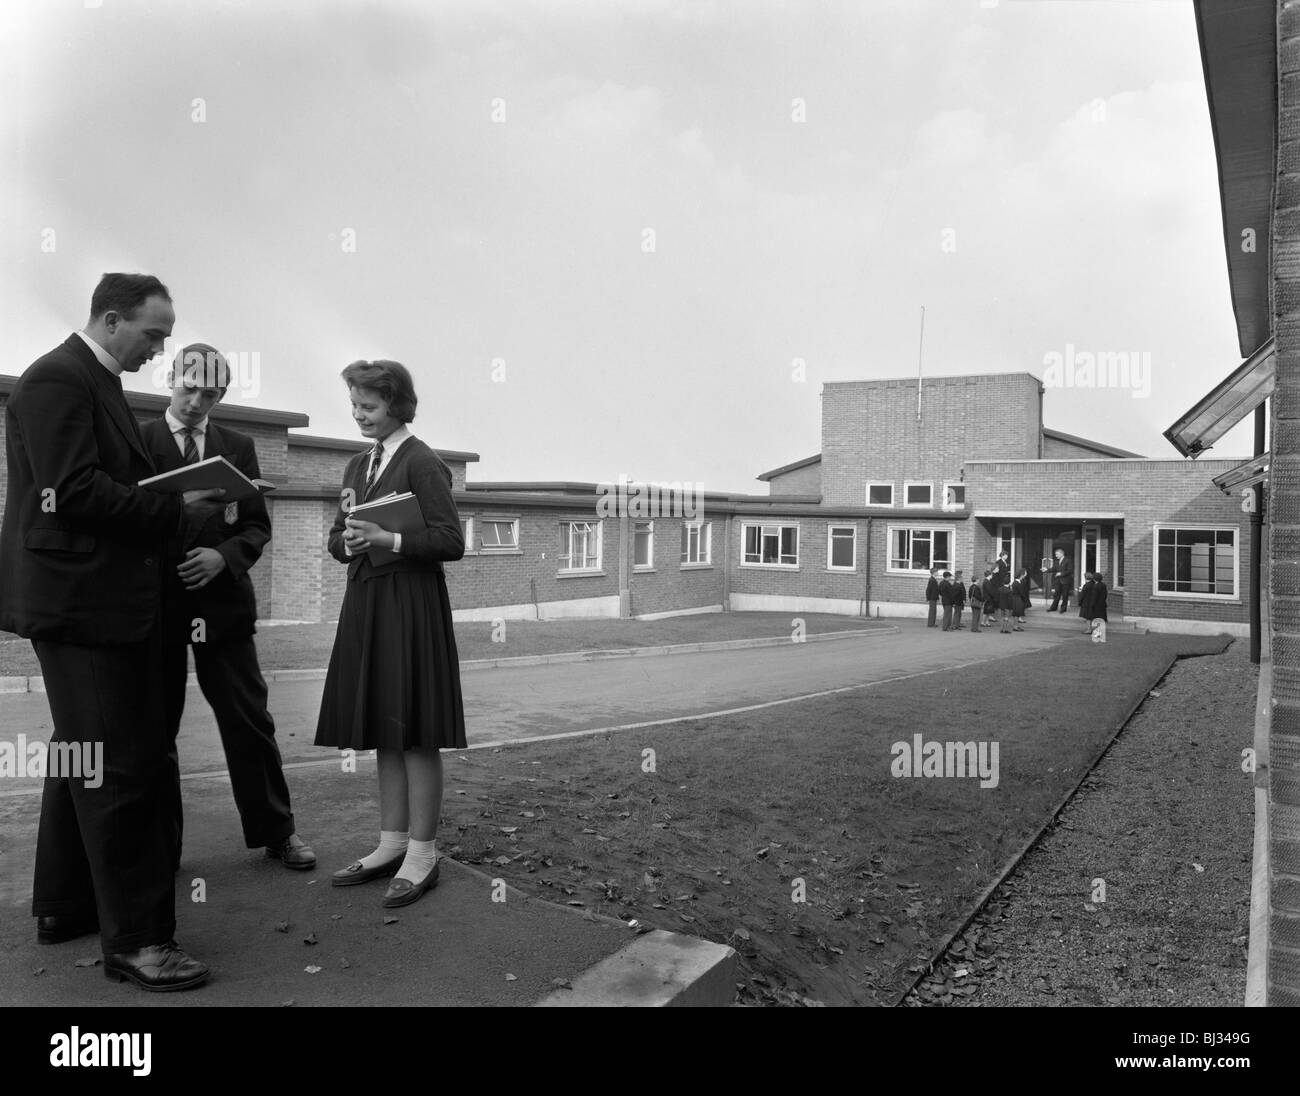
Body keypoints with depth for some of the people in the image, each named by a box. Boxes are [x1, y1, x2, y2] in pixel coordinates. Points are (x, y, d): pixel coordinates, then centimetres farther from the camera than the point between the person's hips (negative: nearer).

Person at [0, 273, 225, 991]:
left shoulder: (95, 382, 18)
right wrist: (175, 510, -17)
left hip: (96, 601, 11)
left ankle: (63, 906, 33)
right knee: (119, 766, -6)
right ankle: (135, 939, 3)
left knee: (85, 757, 19)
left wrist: (175, 506, 7)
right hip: (82, 601, -11)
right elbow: (72, 492, -23)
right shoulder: (58, 379, -13)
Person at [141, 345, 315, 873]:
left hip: (222, 600, 1)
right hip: (155, 602, -1)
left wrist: (224, 555, -11)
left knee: (249, 722, 4)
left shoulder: (238, 446, 11)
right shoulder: (137, 439, 6)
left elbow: (257, 526, 7)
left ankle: (277, 832, 17)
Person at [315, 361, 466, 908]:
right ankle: (392, 843, 22)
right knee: (384, 733, 12)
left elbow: (451, 542, -13)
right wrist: (348, 533, -4)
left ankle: (422, 854, 9)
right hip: (365, 602, 8)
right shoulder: (357, 465, 16)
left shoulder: (422, 463, -8)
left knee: (415, 735, -2)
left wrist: (388, 538, -20)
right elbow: (338, 544, 18)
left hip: (410, 606, -8)